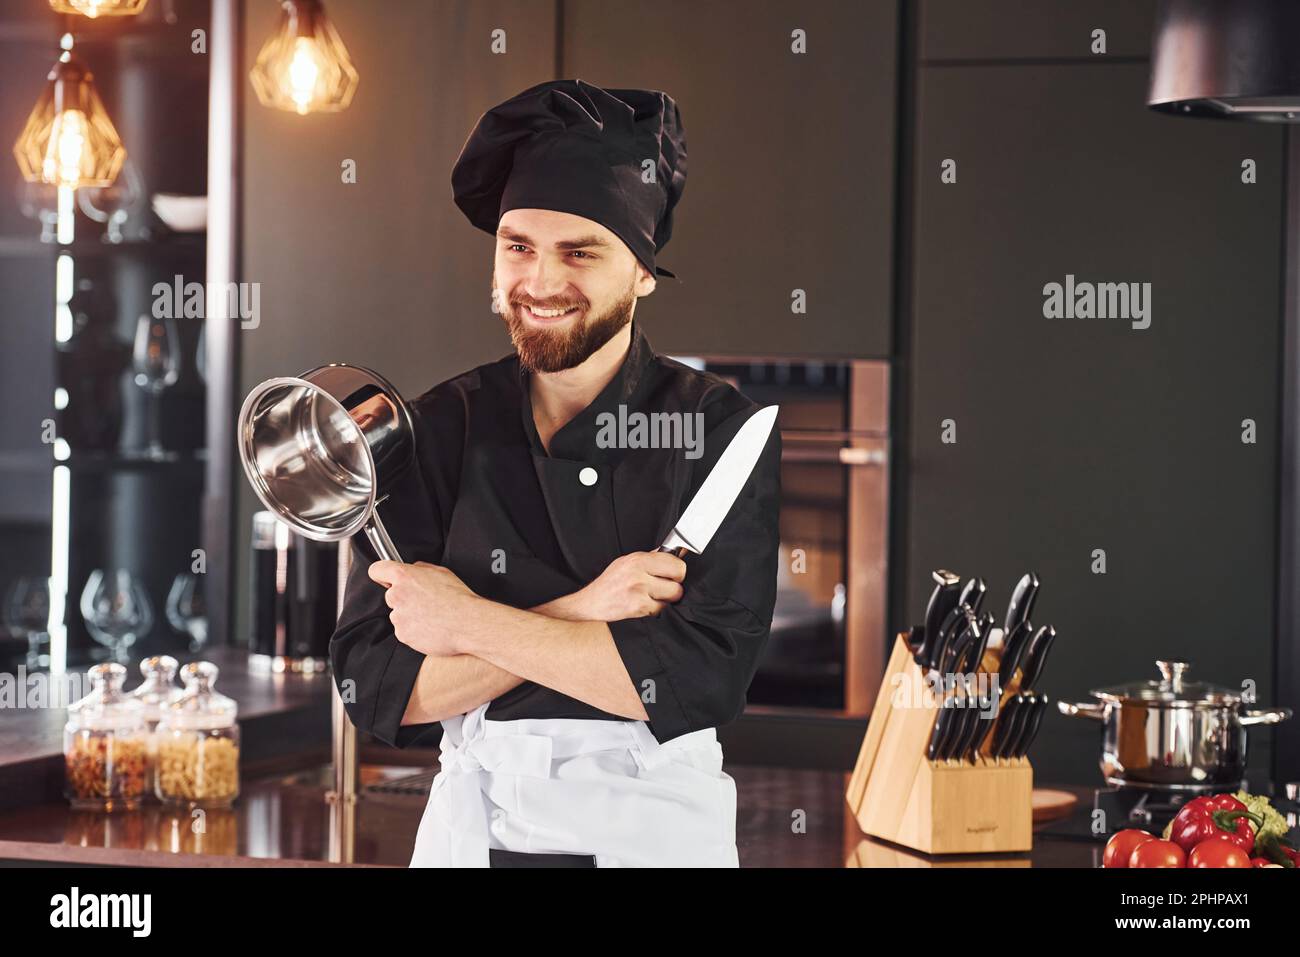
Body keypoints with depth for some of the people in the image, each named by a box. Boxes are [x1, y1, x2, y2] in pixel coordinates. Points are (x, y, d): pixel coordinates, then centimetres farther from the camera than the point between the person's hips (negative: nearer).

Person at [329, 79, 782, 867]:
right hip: (473, 826, 2)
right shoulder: (440, 430, -3)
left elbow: (703, 679, -20)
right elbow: (376, 690, -9)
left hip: (657, 829, -1)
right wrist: (576, 615, -19)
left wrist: (467, 622, -16)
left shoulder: (720, 431, -9)